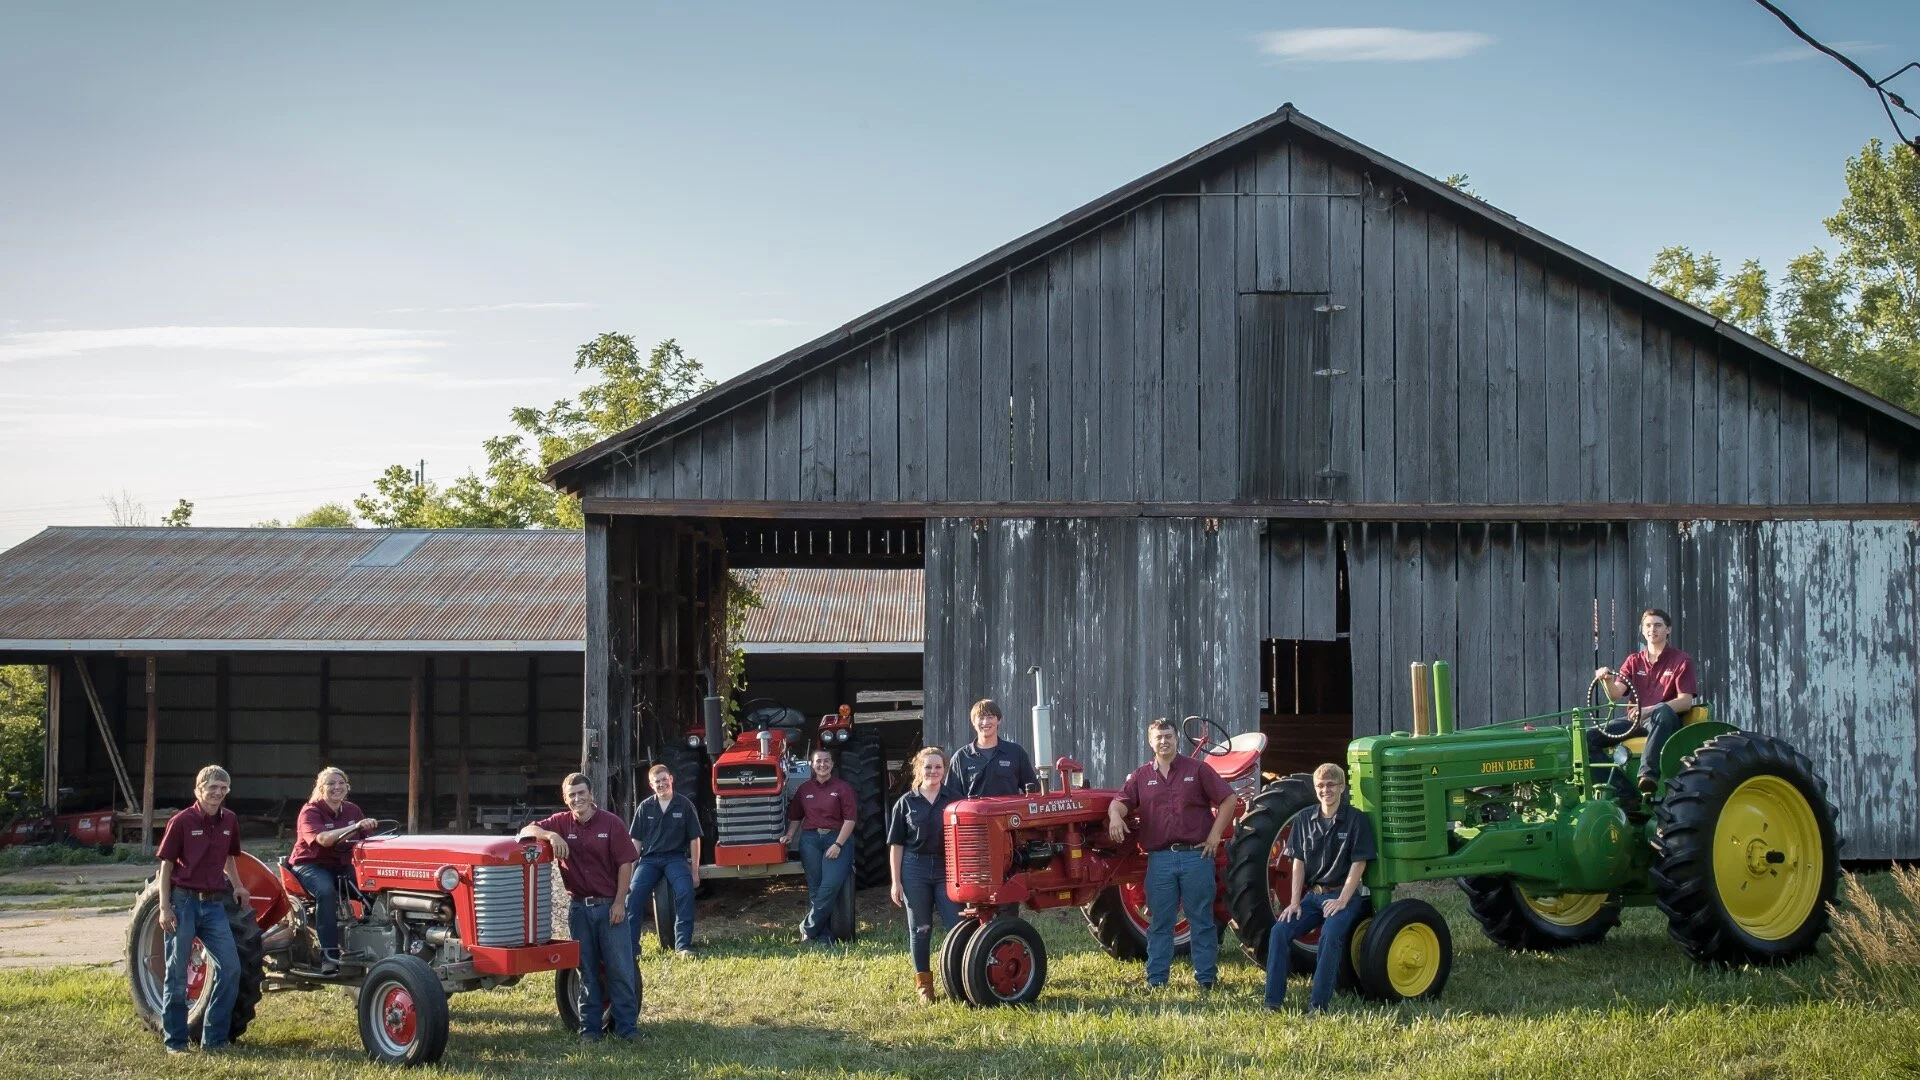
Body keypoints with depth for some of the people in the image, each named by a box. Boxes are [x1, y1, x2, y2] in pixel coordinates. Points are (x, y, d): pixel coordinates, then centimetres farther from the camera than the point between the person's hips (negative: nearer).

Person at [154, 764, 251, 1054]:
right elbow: (166, 866, -6)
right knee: (178, 973, 2)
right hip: (183, 902, -5)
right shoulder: (181, 821, -8)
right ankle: (175, 1041, 11)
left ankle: (213, 1039, 6)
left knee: (230, 967, -3)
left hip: (213, 903, 5)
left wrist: (237, 886, 11)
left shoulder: (229, 821, 7)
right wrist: (164, 908, -12)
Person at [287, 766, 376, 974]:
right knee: (326, 891, -37)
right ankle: (329, 954, -36)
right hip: (311, 865, -5)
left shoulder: (352, 811, 9)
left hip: (342, 865, 5)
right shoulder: (310, 812, -10)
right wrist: (355, 826, -38)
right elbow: (323, 838, -29)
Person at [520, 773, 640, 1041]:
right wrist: (551, 835, -25)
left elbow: (625, 864, -4)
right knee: (587, 971, 9)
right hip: (579, 907, 3)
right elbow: (526, 831, -6)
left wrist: (619, 902, -9)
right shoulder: (561, 823, 3)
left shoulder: (611, 823, -4)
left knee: (620, 969, -1)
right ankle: (590, 1027, 14)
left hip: (610, 906, -2)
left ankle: (627, 1026, 4)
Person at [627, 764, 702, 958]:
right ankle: (630, 947, -19)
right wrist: (630, 869, 4)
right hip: (649, 859, 2)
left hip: (676, 857, -2)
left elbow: (694, 839, 6)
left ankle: (682, 946, -26)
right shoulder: (645, 807, 8)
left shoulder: (684, 805, 4)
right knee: (634, 894, -23)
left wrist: (695, 871, 0)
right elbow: (636, 841, 12)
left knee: (685, 891, -30)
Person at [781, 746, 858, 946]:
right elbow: (795, 817, 21)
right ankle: (823, 936, 2)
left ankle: (808, 928, -8)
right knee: (815, 888, 0)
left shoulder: (843, 788, 0)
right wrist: (789, 836, 5)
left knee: (831, 884, -18)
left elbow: (850, 819, -5)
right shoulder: (805, 789, 12)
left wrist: (838, 844, -13)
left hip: (837, 839, -3)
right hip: (810, 840, 3)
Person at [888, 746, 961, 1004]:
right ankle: (923, 983, 16)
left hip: (947, 869, 0)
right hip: (915, 869, 0)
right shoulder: (906, 803, 3)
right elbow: (896, 844, 4)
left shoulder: (953, 799, 4)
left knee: (957, 926, -6)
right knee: (920, 929, 7)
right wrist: (896, 881, -1)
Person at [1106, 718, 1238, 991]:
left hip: (1196, 855, -2)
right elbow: (1121, 801, 2)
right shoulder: (1142, 776, 12)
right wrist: (1115, 815, -22)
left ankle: (1206, 978, 7)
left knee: (1201, 920, 2)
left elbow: (1228, 799, 4)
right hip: (1160, 858, 2)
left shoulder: (1197, 769, 5)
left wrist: (1215, 834, -3)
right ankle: (1156, 979, 8)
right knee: (1160, 922, 4)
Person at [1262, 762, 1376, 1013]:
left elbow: (1358, 864, -6)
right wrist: (1294, 902, -3)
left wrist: (1342, 901, -15)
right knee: (1279, 931, -18)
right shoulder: (1304, 819, 8)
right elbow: (1298, 862, 7)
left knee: (1330, 935, -32)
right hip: (1312, 895, 4)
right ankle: (1273, 1001, -15)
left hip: (1343, 895, -4)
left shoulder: (1355, 820, -3)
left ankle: (1318, 1004, -28)